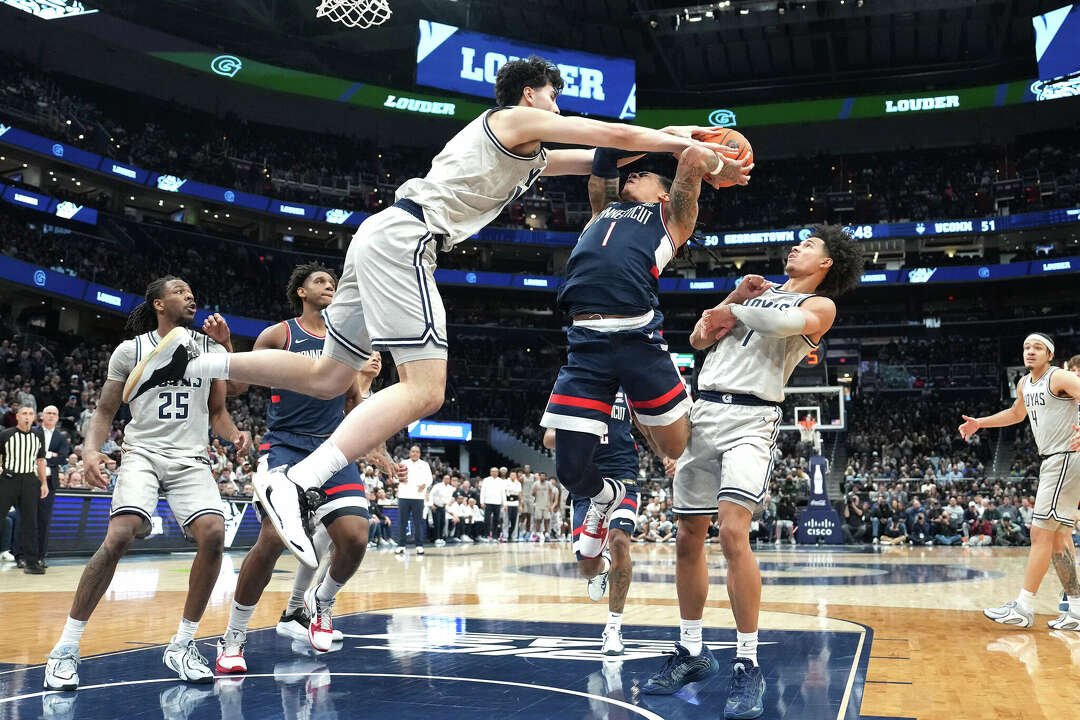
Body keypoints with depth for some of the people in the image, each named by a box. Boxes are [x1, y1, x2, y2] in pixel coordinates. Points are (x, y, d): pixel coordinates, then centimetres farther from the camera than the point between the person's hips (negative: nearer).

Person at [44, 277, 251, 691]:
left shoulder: (212, 350, 10)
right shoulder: (131, 350, 4)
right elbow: (105, 411, 8)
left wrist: (234, 434, -5)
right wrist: (91, 450, -11)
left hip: (191, 459, 2)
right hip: (142, 452, -2)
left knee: (213, 534, -21)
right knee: (119, 537, -24)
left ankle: (181, 646, -4)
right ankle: (66, 648, -9)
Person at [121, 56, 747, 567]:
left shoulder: (529, 153, 29)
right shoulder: (519, 118, 2)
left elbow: (596, 159, 34)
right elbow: (611, 135, 0)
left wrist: (669, 138, 30)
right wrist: (679, 144, 14)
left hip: (386, 238, 10)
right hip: (406, 237, -10)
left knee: (328, 378, 15)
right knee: (424, 390, -17)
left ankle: (189, 363, 15)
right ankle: (294, 484, -25)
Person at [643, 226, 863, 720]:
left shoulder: (820, 304, 7)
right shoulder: (758, 292, 25)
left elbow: (788, 322, -17)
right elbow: (698, 339, 21)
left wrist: (735, 312, -4)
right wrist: (734, 297, 7)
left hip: (751, 416, -6)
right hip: (704, 410, 6)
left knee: (733, 533, -22)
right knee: (688, 538, 6)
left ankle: (748, 665, -11)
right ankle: (692, 652, 20)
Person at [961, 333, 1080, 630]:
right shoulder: (1025, 384, 15)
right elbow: (1016, 413, 34)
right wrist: (979, 423, 31)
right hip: (1051, 462, 9)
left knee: (1041, 533, -9)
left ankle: (1024, 607, -6)